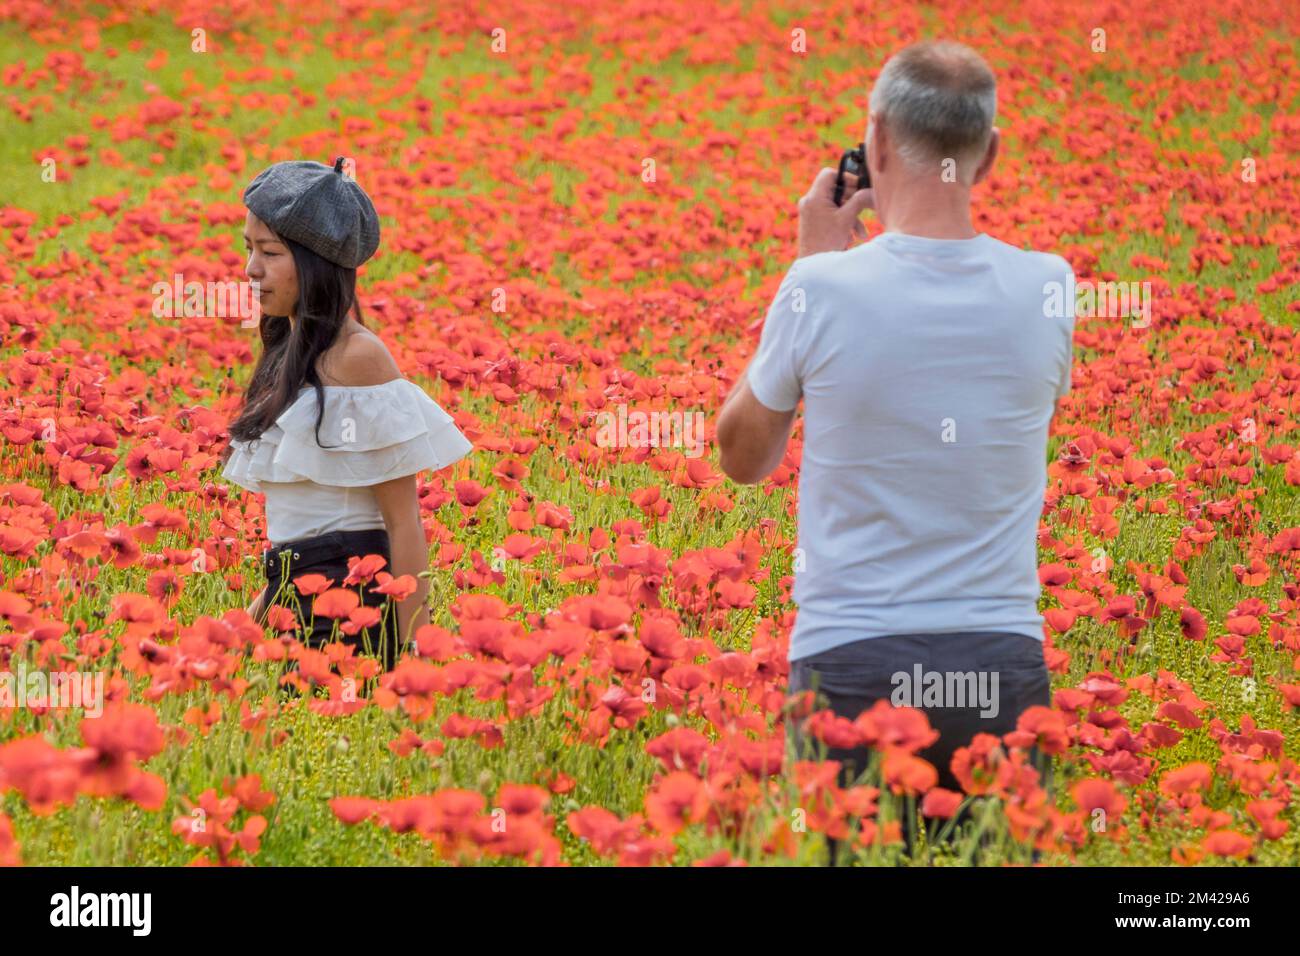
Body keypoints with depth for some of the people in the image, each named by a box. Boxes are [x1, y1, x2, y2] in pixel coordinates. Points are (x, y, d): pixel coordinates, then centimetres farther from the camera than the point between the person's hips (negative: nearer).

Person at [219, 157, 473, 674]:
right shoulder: (290, 355, 13)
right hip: (295, 596, 8)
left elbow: (403, 521, -13)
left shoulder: (357, 355, -12)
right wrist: (261, 608, 15)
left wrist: (414, 652, -14)